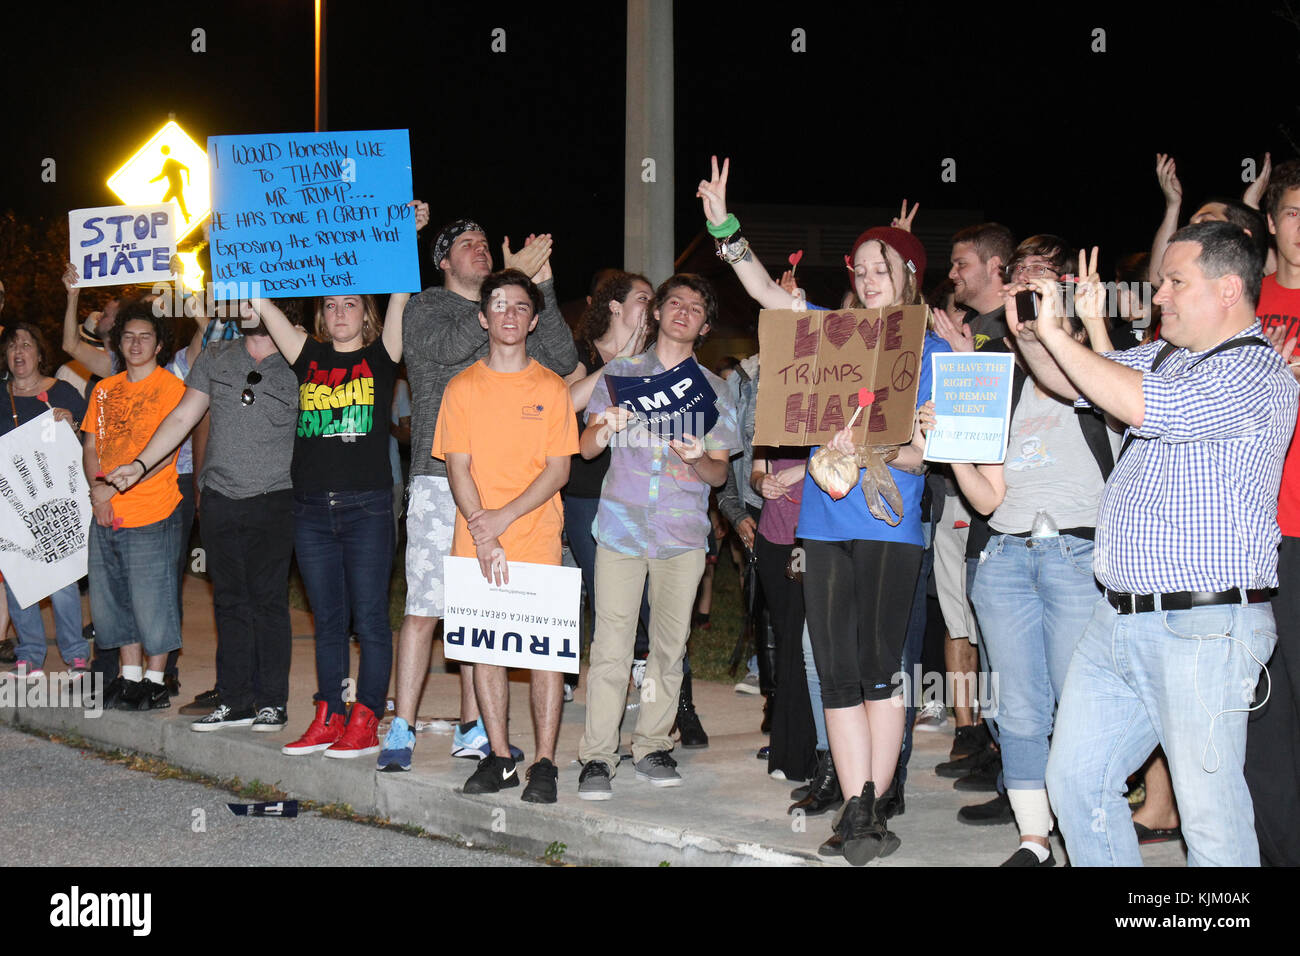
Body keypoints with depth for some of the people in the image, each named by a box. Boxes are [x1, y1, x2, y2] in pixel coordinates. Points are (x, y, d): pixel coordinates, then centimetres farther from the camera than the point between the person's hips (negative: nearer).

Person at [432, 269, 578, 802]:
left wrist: (505, 516, -13)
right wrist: (484, 536, -11)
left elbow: (558, 469, -1)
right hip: (476, 545, 1)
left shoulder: (551, 388, 4)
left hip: (538, 543, -1)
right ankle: (499, 758, 12)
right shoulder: (462, 388, 6)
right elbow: (457, 468, 1)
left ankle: (544, 763, 1)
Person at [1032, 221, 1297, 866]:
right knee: (1074, 779, 12)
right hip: (1118, 621, 9)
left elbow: (1146, 406, -25)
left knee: (1209, 814, -3)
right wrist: (1028, 335, 6)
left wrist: (1056, 333, -17)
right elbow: (1069, 382, 27)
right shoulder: (1163, 357, 15)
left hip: (1203, 631, -9)